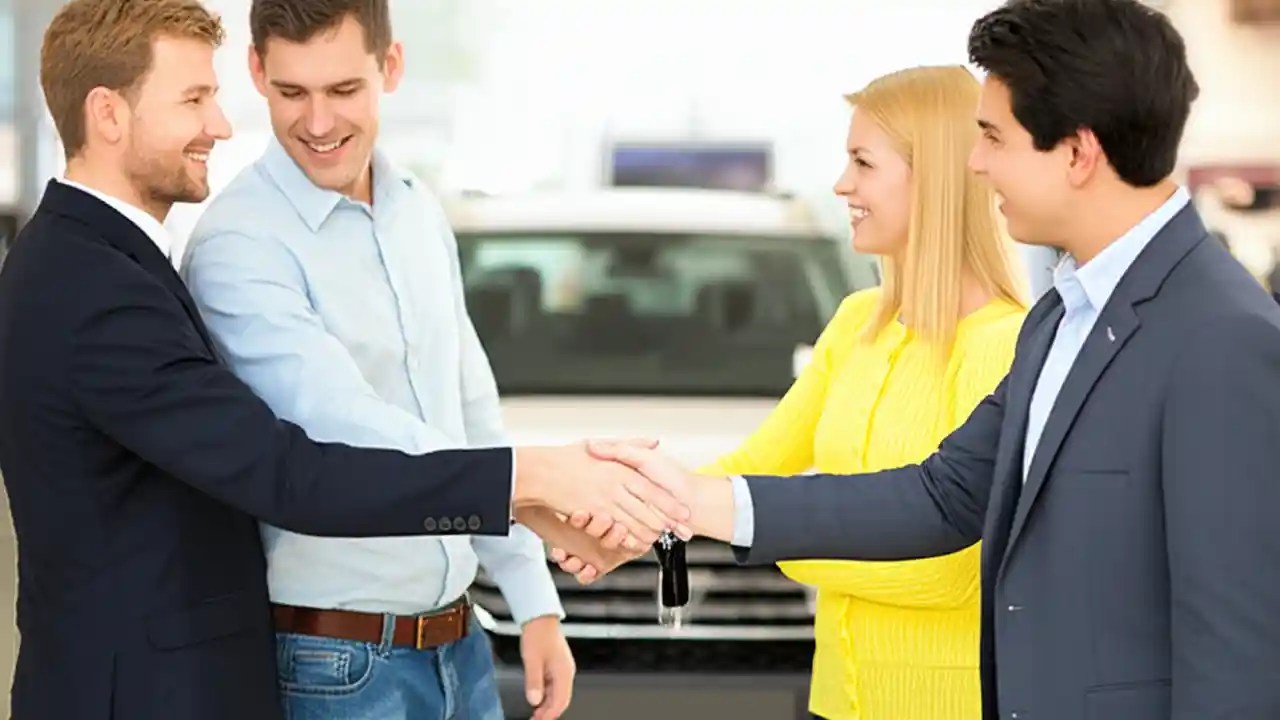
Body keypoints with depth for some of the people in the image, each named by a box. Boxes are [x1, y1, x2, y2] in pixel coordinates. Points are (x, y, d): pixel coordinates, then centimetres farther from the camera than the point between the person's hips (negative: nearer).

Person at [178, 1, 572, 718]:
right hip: (336, 661, -6)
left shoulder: (419, 212, 8)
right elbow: (342, 423, -28)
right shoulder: (239, 245, -16)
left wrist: (536, 602, 10)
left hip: (458, 647, 6)